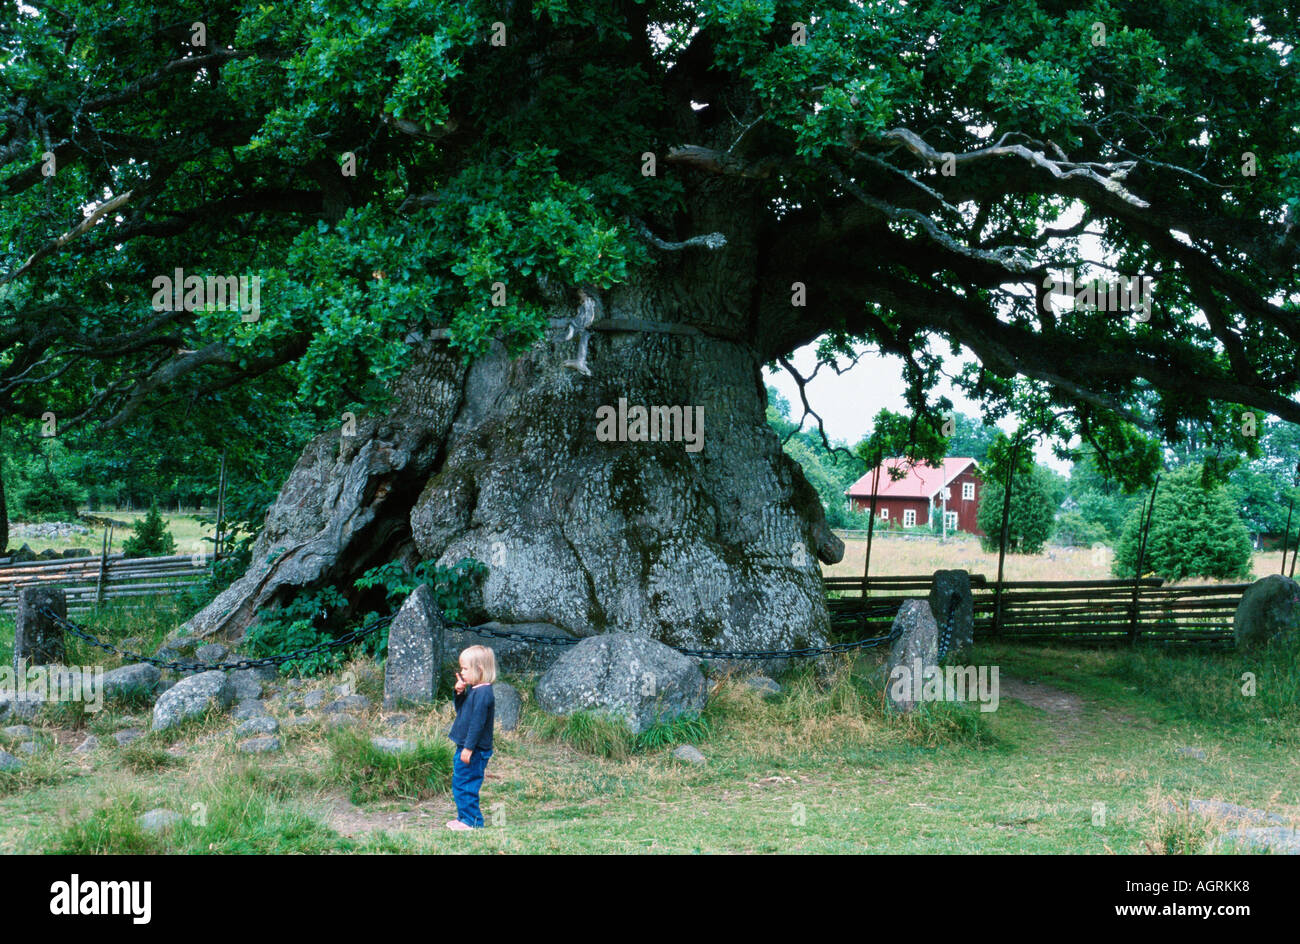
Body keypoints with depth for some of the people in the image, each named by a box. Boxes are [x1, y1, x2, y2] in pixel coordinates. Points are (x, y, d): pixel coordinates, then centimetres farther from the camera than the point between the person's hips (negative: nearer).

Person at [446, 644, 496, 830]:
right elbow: (461, 710, 21)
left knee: (465, 784, -6)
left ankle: (472, 822, 1)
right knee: (459, 783, 19)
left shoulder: (483, 693, -21)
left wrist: (469, 748, -23)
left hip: (474, 750, -11)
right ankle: (464, 818, 29)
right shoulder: (473, 689, 11)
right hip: (465, 746, 11)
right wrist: (459, 693, 3)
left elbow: (477, 722, -23)